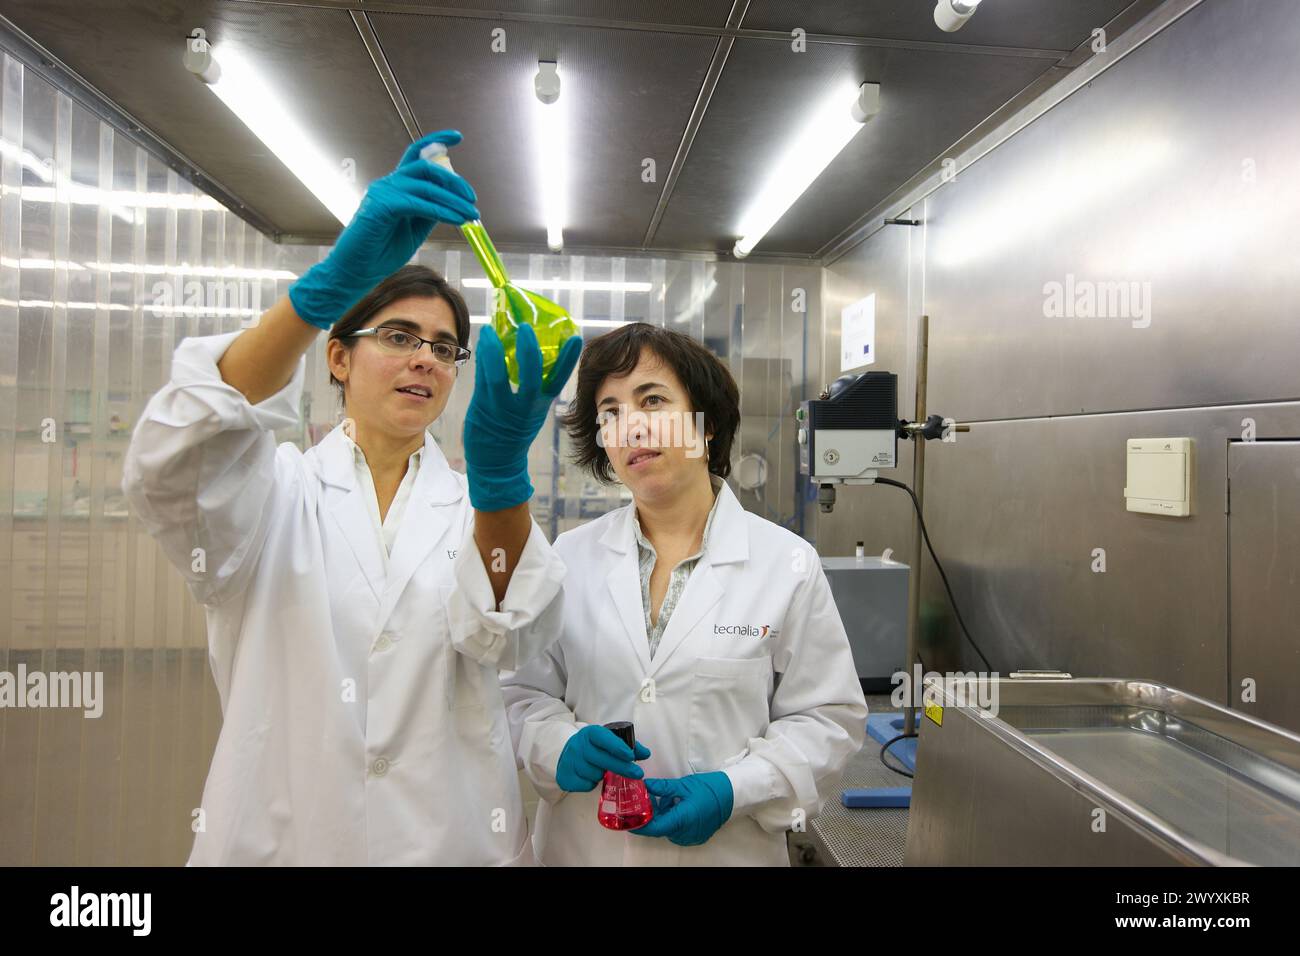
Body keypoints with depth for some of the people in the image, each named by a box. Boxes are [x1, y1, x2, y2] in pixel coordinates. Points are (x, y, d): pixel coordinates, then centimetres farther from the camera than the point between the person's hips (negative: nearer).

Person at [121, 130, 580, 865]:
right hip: (278, 837, -1)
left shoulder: (480, 506, 2)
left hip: (453, 839, 2)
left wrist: (501, 468, -37)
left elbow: (507, 635, -18)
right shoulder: (280, 493, -1)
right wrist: (335, 278, -36)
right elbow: (169, 464, -24)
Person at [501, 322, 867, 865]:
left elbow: (828, 718, -6)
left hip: (728, 847, -1)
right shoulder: (569, 557, -3)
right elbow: (524, 693, 1)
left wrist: (734, 789, -18)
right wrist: (560, 745, -18)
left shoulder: (788, 564, -9)